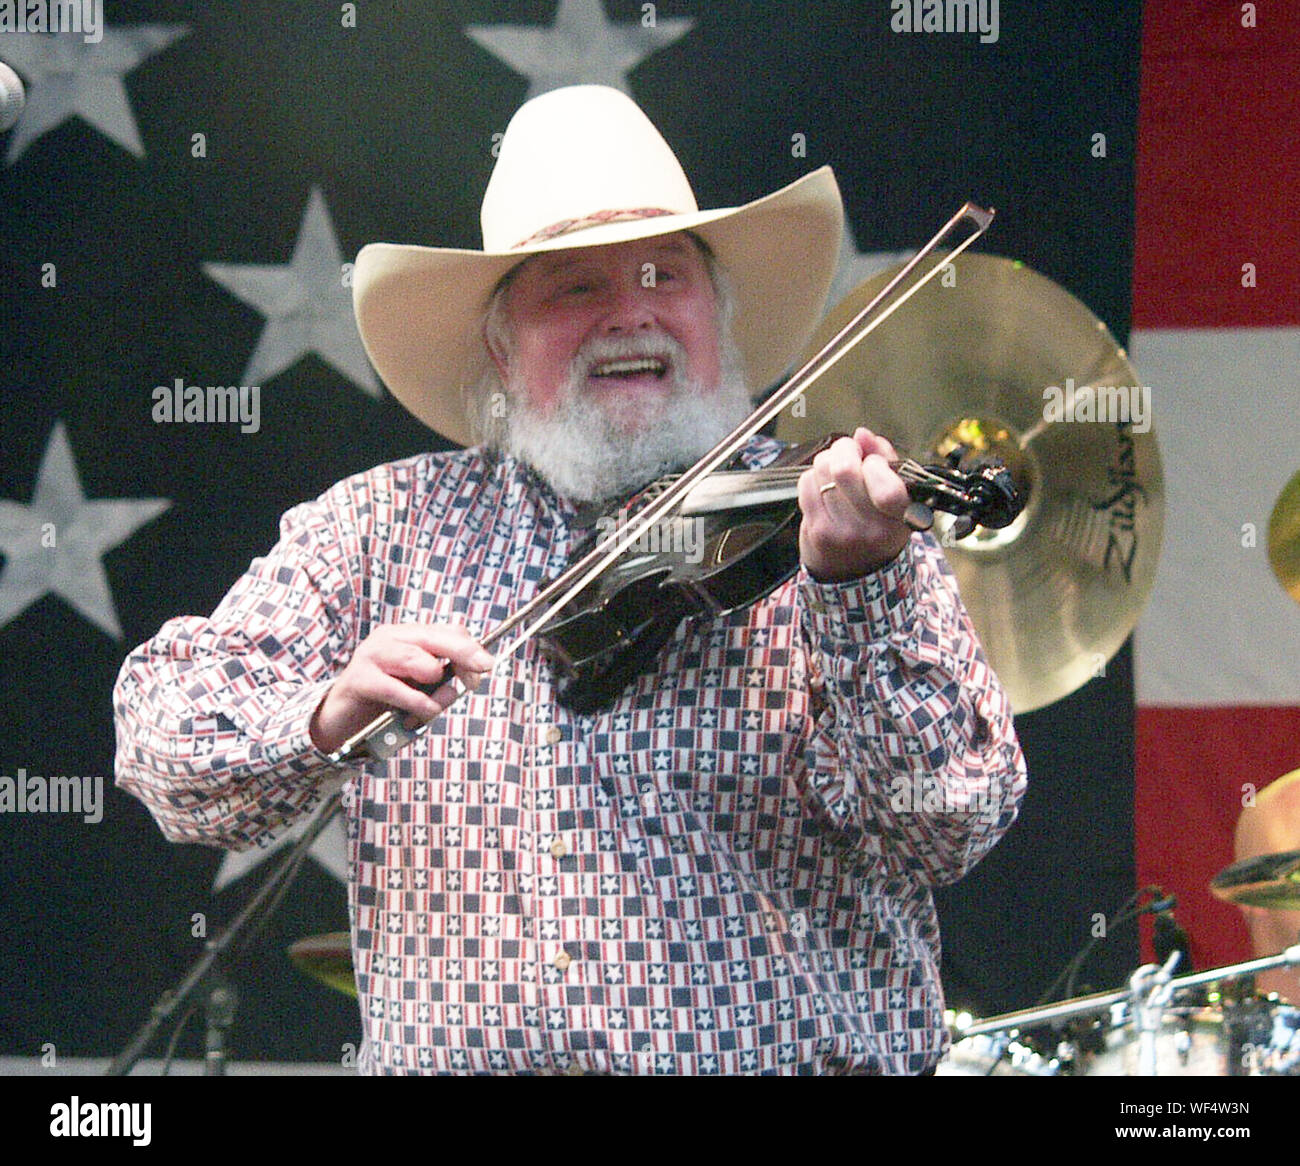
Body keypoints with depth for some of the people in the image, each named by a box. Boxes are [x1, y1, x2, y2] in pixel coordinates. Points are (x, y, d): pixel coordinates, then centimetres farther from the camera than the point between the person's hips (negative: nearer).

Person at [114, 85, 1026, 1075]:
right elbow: (163, 736, 3)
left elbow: (954, 825, -5)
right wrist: (325, 720, -17)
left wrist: (858, 590, -20)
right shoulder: (383, 528, 10)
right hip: (450, 1056, 2)